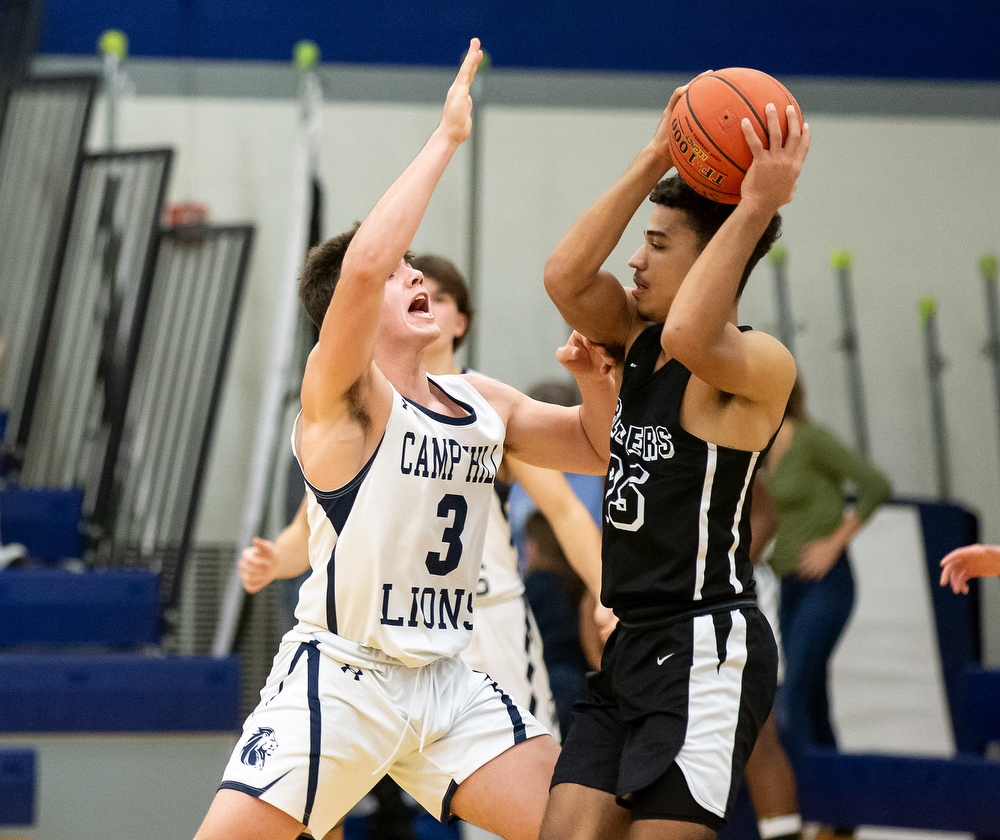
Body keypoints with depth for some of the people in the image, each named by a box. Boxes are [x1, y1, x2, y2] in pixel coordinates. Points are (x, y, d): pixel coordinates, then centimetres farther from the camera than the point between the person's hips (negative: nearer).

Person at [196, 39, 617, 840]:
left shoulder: (481, 403, 11)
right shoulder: (340, 392, -11)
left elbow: (600, 450, 21)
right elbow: (360, 264, -31)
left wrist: (599, 382, -1)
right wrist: (446, 138, -26)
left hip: (445, 683, 7)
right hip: (338, 677, -6)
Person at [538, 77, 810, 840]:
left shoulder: (760, 365, -12)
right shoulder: (637, 342, 13)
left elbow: (688, 335, -34)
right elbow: (566, 276, -2)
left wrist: (754, 209, -30)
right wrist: (652, 165, -4)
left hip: (707, 648, -8)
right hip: (635, 644, 9)